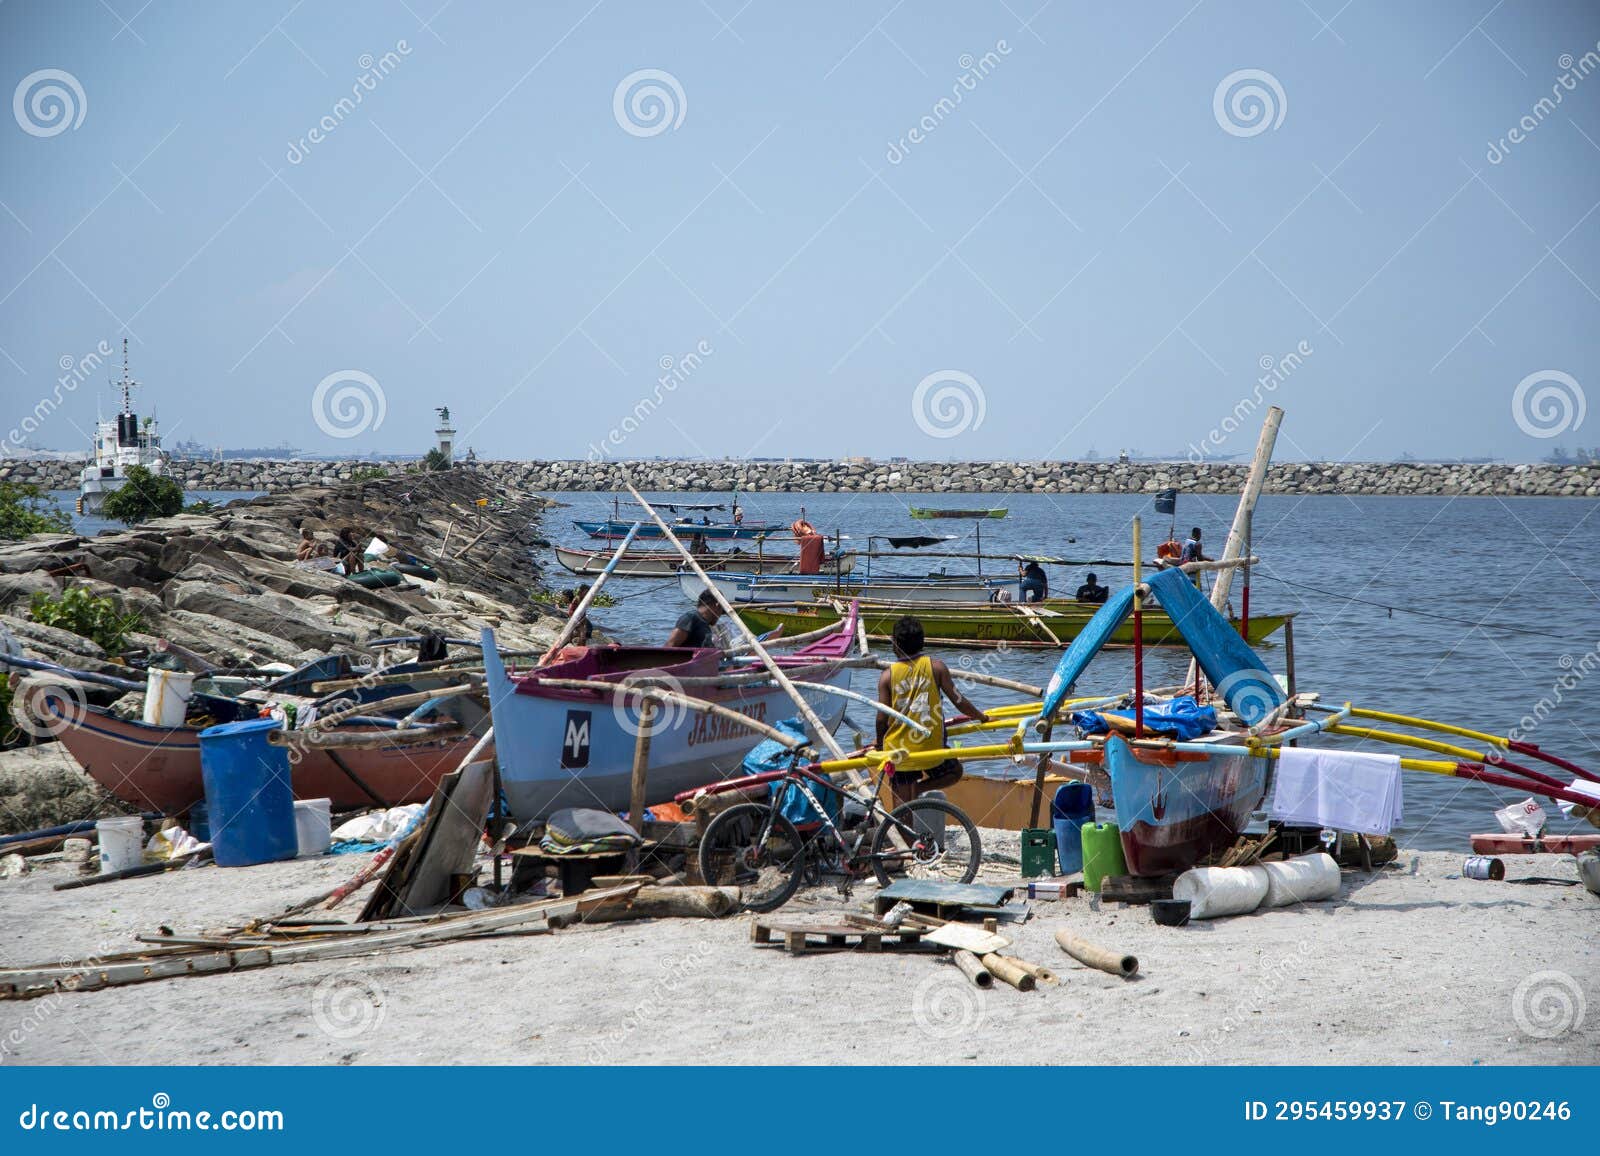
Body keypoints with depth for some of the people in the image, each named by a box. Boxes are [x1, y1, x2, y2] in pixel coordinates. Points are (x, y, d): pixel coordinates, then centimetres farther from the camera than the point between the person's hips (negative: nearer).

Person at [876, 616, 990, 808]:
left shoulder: (887, 676, -3)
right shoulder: (936, 667, -3)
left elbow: (882, 719, -3)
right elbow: (958, 701, 0)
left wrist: (880, 745, 16)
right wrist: (982, 717, 18)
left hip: (897, 749, 1)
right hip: (931, 746, -1)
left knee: (901, 805, 12)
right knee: (954, 771, 27)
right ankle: (918, 788, 3)